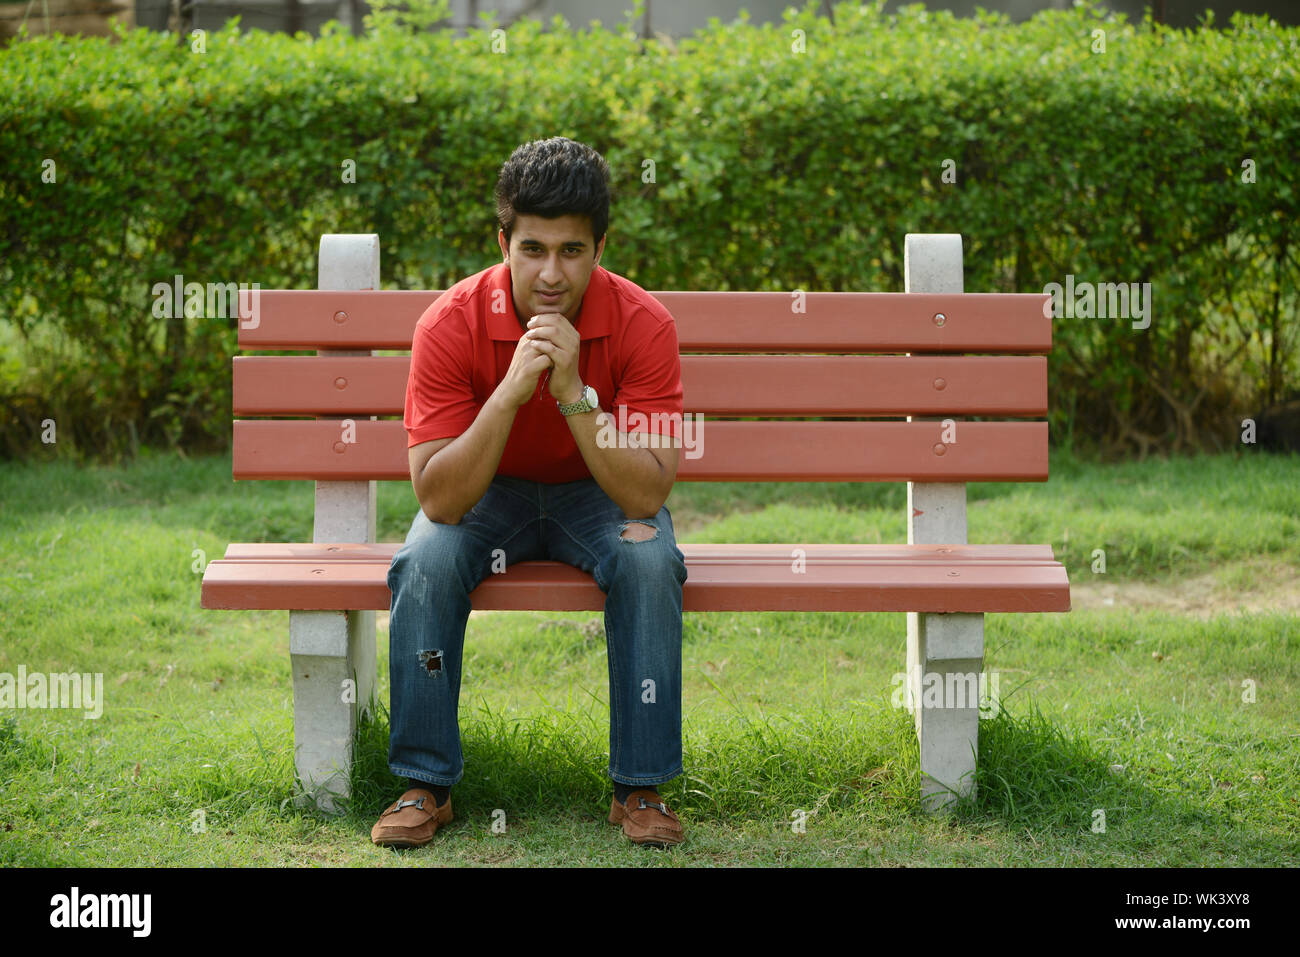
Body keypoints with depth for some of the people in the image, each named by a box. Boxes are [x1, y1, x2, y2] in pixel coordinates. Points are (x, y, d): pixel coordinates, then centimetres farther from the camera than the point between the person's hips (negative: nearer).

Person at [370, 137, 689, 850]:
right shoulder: (451, 323, -24)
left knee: (649, 560, -31)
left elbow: (646, 497, -29)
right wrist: (511, 390, -40)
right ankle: (424, 783, -13)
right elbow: (438, 499, -28)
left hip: (597, 495, 0)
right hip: (487, 492, 0)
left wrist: (573, 392, -40)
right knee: (426, 562, -29)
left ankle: (640, 787, -17)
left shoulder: (642, 324, -24)